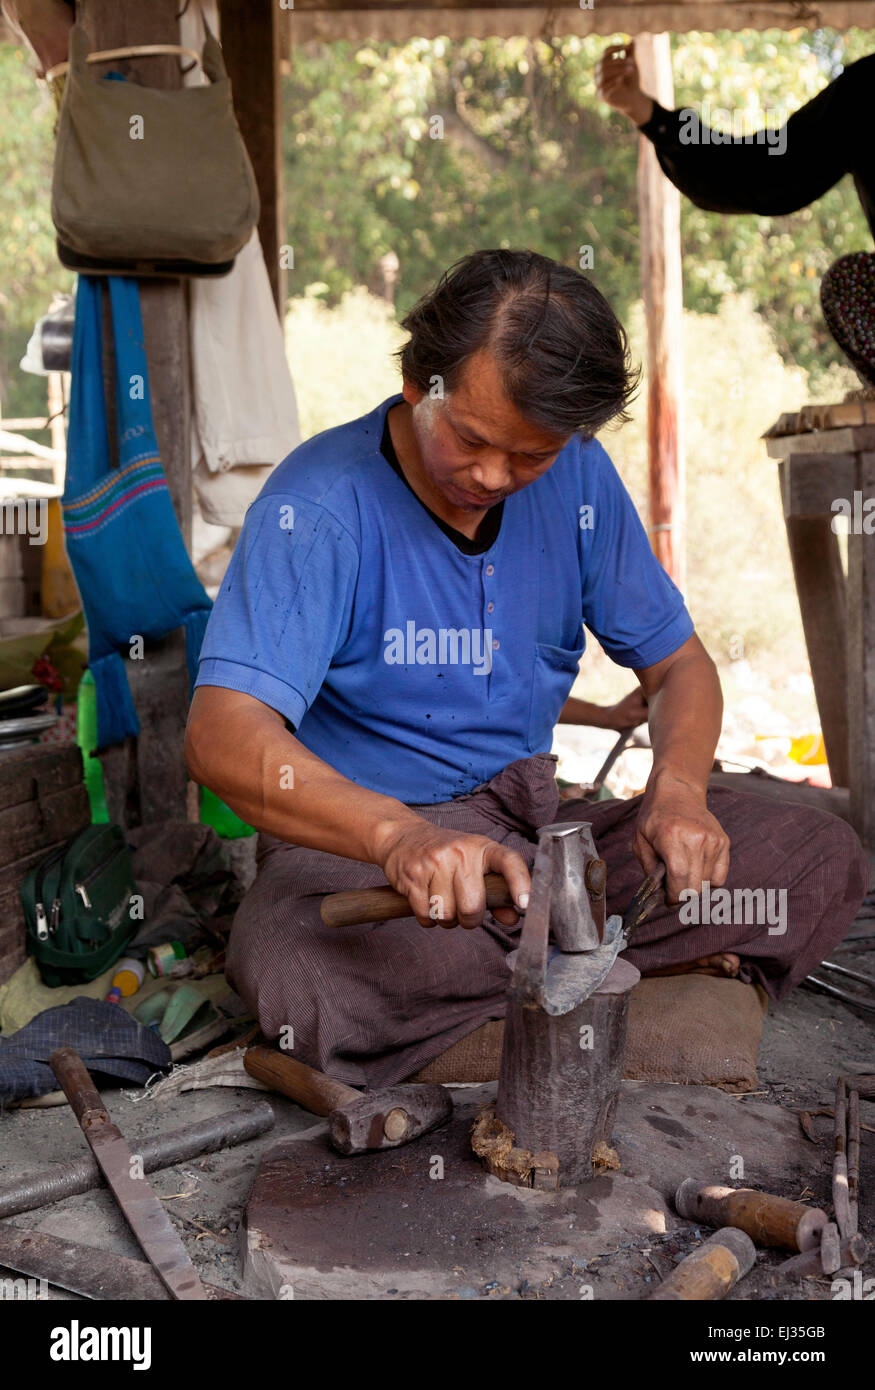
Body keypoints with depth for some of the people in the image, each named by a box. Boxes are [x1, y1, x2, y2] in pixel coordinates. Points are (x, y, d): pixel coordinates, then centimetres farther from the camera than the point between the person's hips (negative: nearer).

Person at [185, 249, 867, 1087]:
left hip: (533, 826, 5)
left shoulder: (577, 482, 1)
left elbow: (678, 664, 9)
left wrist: (678, 788, -14)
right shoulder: (318, 505, -16)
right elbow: (222, 735, -28)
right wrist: (399, 834, -46)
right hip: (357, 840, -4)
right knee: (299, 979, -40)